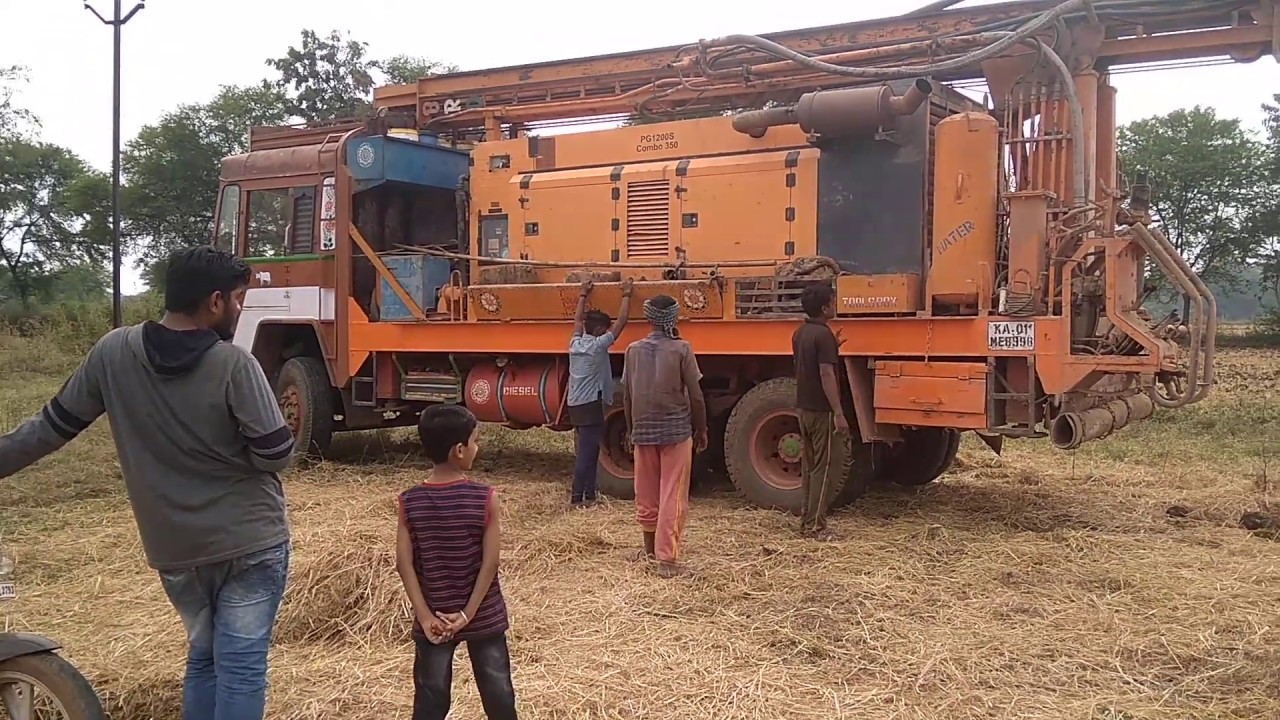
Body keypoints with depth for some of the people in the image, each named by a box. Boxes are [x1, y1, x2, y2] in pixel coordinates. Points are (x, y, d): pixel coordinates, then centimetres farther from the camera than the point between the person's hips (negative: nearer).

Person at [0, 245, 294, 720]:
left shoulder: (113, 352, -3)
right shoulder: (234, 364, -16)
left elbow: (54, 426, 4)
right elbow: (277, 455, -14)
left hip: (174, 547, 5)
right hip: (250, 540, -5)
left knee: (203, 655, 22)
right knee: (241, 664, 3)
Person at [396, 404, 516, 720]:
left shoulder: (410, 501, -8)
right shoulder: (485, 497, -14)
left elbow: (404, 563, -10)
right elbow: (490, 562, -15)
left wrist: (425, 615, -7)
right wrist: (468, 613, -10)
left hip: (433, 618, 2)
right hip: (484, 618, -1)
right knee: (498, 695, 13)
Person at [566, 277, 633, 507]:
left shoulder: (575, 344, 8)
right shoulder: (598, 345, -11)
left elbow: (578, 320, 25)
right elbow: (620, 323, -10)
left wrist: (583, 295, 33)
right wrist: (626, 295, -1)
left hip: (575, 404, 9)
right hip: (590, 404, -9)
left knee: (589, 448, 16)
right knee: (587, 451, -6)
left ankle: (589, 492, 22)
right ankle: (577, 496, -5)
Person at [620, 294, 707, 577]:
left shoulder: (633, 350, 2)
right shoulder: (681, 349, -8)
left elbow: (626, 397, 6)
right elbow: (695, 396, -7)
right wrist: (701, 430, 5)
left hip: (643, 431, 4)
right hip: (676, 430, -4)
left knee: (646, 494, 15)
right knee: (673, 497, -1)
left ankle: (650, 549, 30)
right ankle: (667, 559, -3)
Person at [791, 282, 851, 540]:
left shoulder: (800, 334, 10)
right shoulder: (823, 335, -17)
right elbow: (826, 375, -22)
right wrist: (839, 414, -21)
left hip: (804, 407, 9)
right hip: (822, 410, -9)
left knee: (810, 466, 15)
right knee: (828, 467, -3)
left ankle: (807, 519, 20)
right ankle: (815, 525, -2)